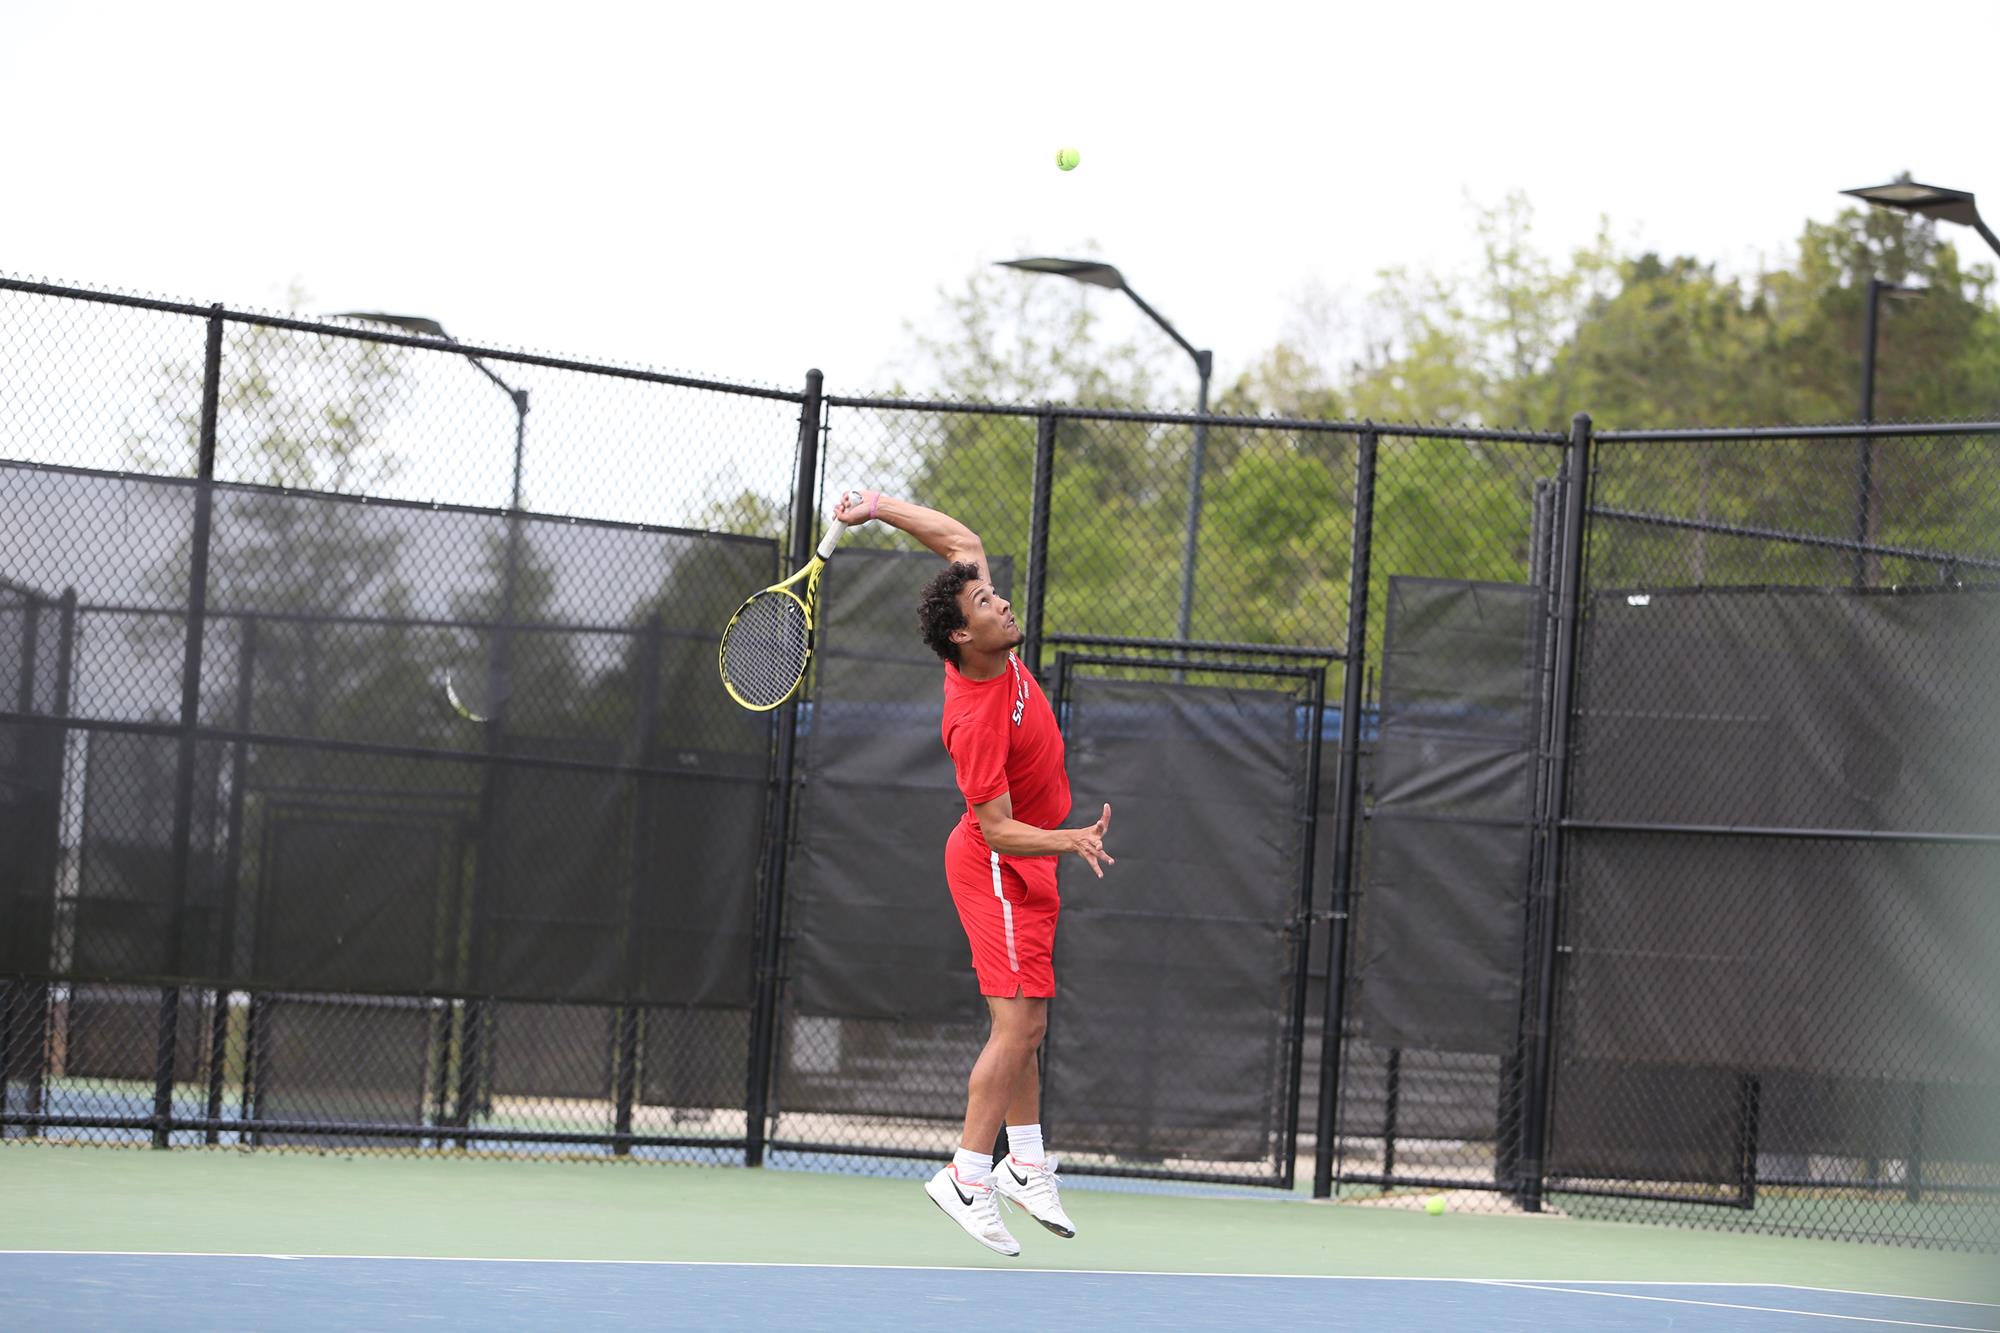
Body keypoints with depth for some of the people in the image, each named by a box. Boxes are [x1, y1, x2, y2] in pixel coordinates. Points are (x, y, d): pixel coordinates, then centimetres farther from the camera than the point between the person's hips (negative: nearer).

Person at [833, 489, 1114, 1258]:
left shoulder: (996, 653, -7)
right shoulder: (977, 719, -30)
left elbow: (964, 541, 6)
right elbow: (997, 828, -26)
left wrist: (879, 509, 1)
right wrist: (1070, 840, -40)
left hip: (1026, 867, 9)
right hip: (999, 869, -9)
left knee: (1025, 1024, 15)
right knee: (1018, 1023, -11)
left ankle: (1026, 1164, 23)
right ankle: (968, 1179, -7)